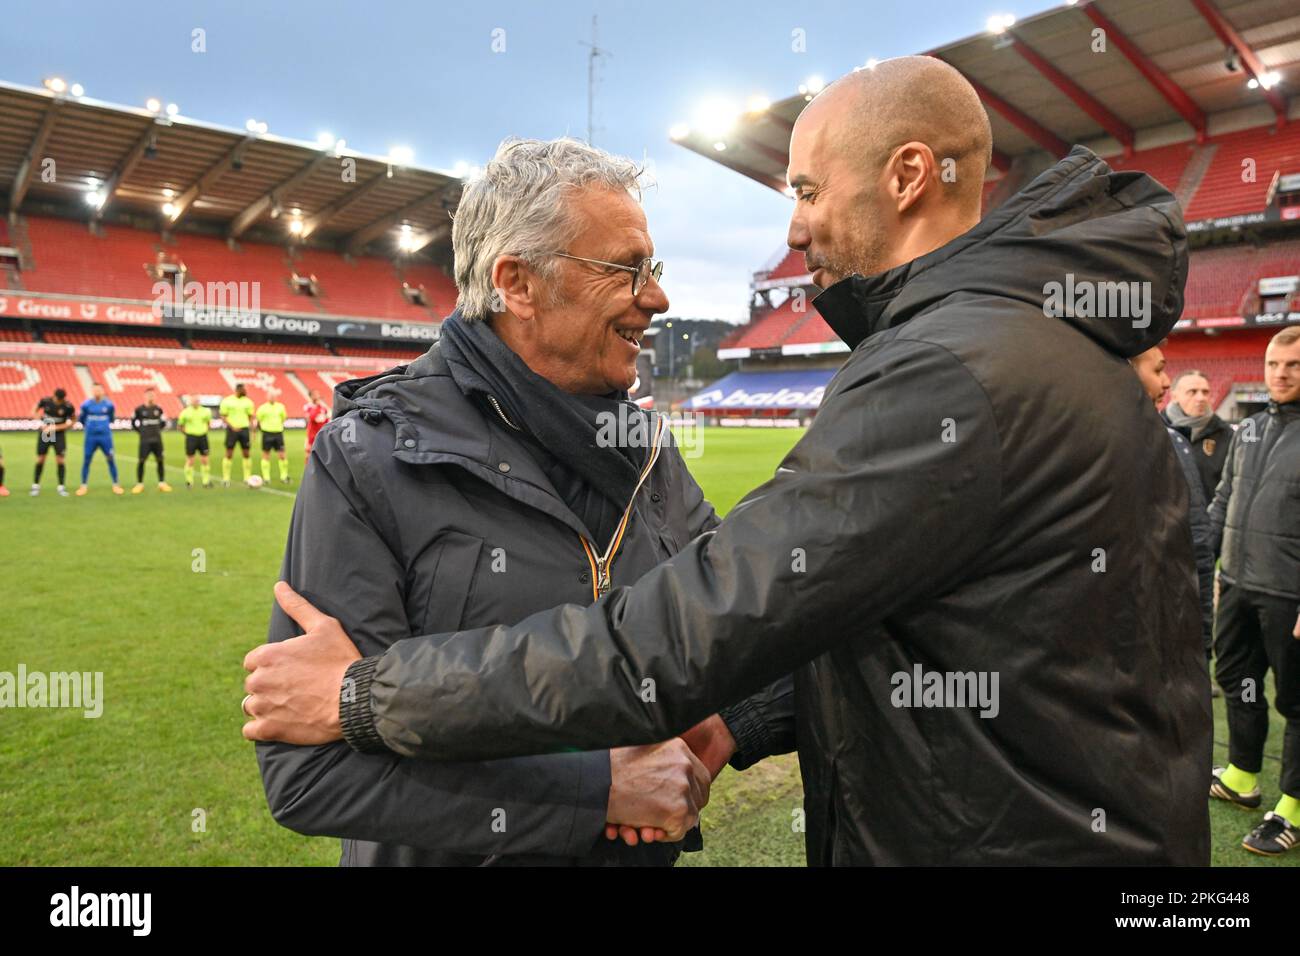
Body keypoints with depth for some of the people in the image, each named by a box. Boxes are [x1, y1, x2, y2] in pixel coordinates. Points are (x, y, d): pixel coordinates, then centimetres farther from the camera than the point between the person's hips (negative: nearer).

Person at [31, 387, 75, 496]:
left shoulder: (68, 406, -17)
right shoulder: (45, 401, -12)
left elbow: (73, 421, -6)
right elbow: (34, 412, 4)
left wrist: (56, 428, -15)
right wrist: (41, 422, -12)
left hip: (59, 435, -1)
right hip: (44, 433, 1)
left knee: (61, 460, -6)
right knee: (40, 460, 4)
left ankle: (61, 487, 4)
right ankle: (35, 486, 16)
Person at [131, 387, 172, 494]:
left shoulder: (158, 409, 6)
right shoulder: (139, 409, -1)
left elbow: (164, 422, 20)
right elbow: (133, 422, 10)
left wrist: (158, 429, 10)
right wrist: (140, 431, 4)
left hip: (157, 440, 3)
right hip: (145, 440, -3)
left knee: (160, 460, 5)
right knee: (141, 461, -4)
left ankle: (162, 483, 13)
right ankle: (139, 484, 4)